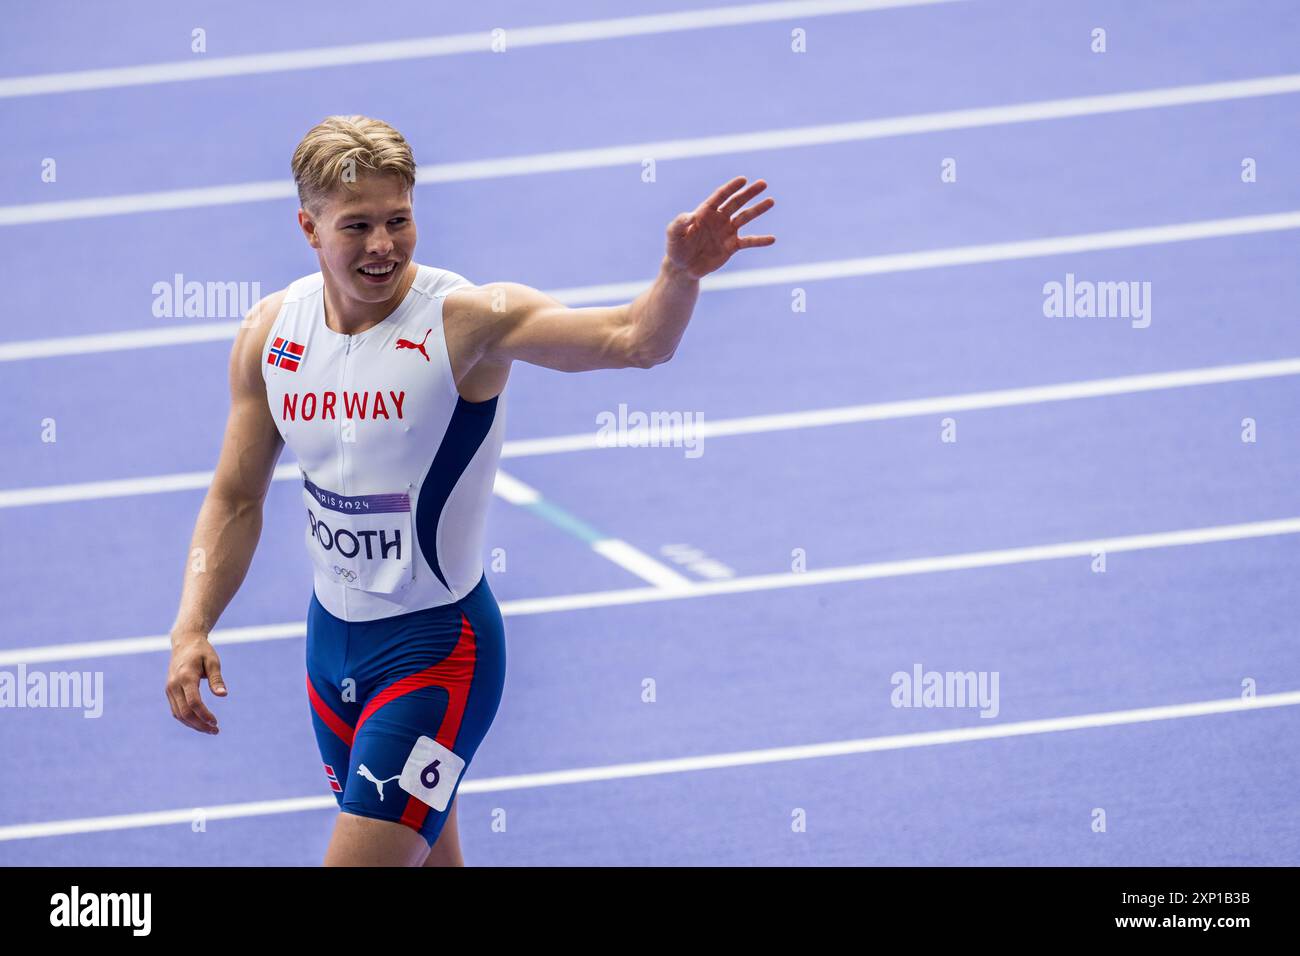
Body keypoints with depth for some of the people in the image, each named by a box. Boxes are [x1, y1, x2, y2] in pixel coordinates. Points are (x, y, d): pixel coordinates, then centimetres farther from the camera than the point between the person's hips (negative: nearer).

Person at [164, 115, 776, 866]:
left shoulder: (467, 320, -19)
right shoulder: (271, 335, -3)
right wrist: (191, 628, -4)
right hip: (333, 636, 6)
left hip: (437, 644, -6)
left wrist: (680, 273, -54)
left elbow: (633, 339, -33)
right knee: (429, 856, 20)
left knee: (360, 862, -12)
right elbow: (236, 501, 8)